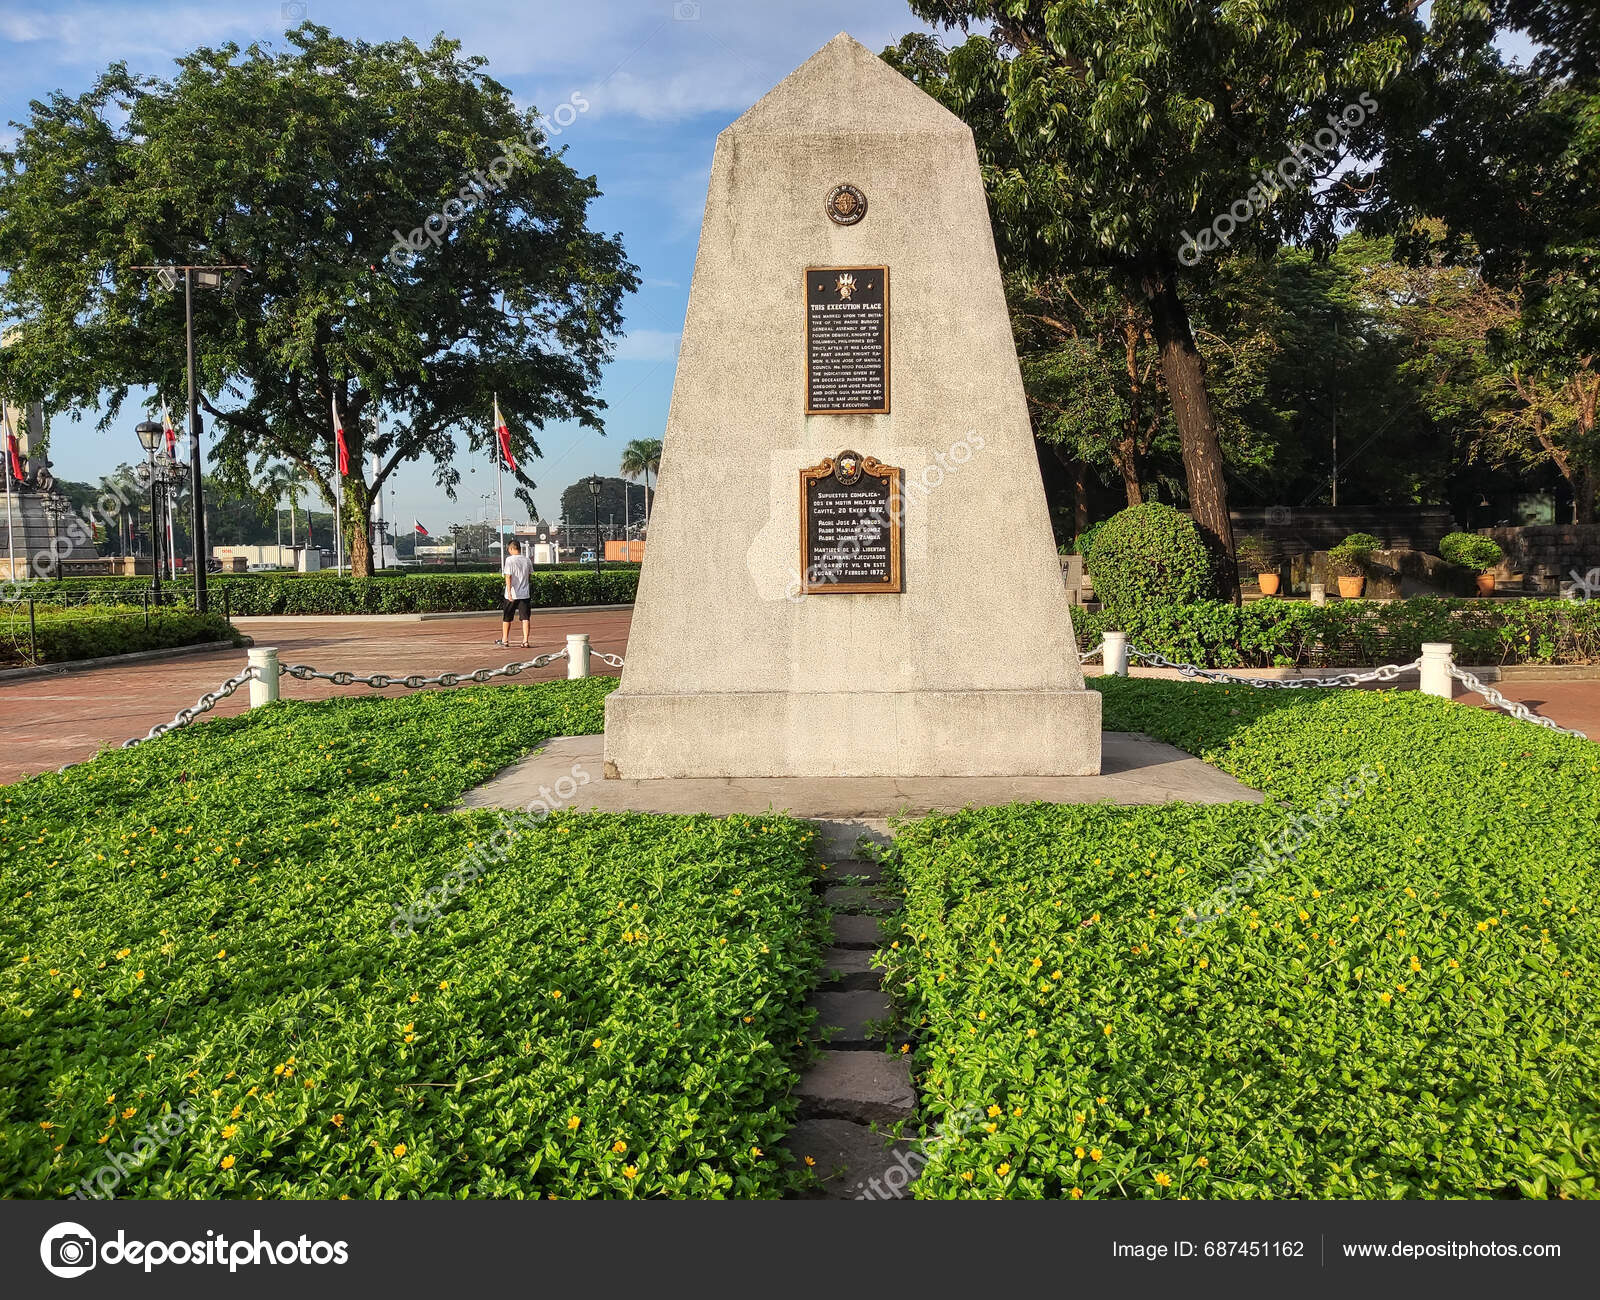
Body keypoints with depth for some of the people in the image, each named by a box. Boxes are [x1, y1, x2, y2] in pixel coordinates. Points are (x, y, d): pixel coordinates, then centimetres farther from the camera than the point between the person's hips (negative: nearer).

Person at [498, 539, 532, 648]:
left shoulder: (510, 560, -9)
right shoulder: (526, 560, 4)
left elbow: (508, 577, -16)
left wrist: (509, 592, -21)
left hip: (512, 595, -3)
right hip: (525, 594, 3)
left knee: (506, 618, 11)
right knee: (525, 618, 1)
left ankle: (504, 640, 20)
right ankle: (525, 640, -7)